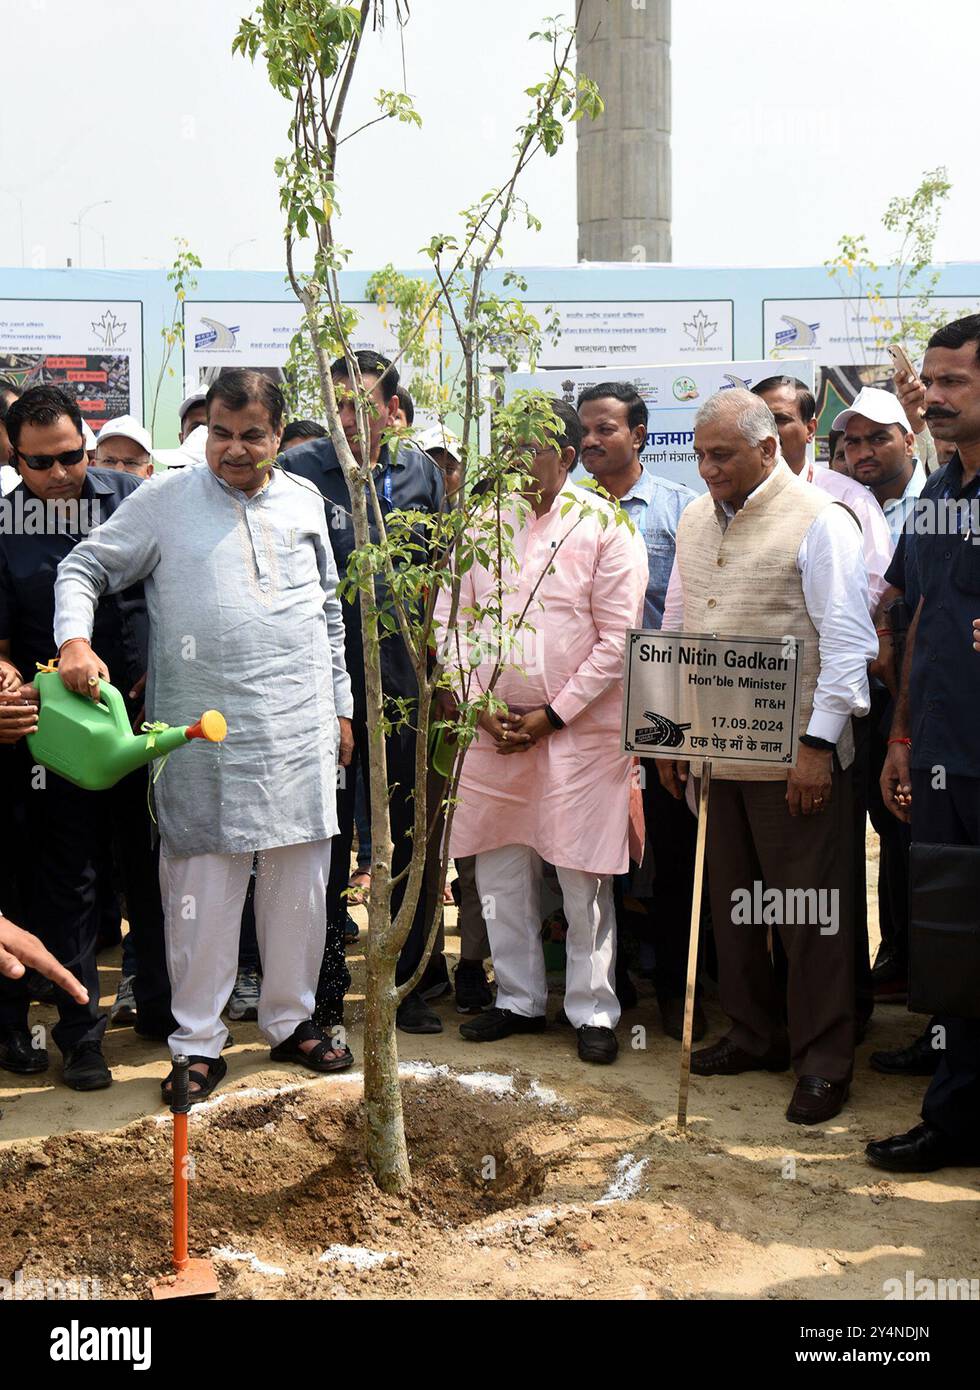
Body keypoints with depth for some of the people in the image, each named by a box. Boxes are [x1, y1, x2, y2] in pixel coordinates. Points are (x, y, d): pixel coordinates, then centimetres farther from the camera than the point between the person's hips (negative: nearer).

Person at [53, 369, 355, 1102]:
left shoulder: (304, 502, 11)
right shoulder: (166, 500, 1)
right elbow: (85, 567, 2)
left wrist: (340, 705, 17)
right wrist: (74, 640, -16)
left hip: (298, 728, 3)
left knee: (301, 880, 9)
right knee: (203, 886, 1)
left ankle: (291, 1019, 25)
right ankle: (200, 1039, 14)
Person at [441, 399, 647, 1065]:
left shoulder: (606, 528, -4)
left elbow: (617, 640, -7)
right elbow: (452, 621, 10)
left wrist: (552, 716, -10)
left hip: (579, 728, -4)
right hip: (492, 726, 4)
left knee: (584, 877, 0)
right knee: (500, 872, 10)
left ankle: (594, 1010, 13)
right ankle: (520, 1000, 24)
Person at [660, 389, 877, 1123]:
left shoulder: (819, 521, -9)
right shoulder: (696, 521, 13)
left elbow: (846, 640, -12)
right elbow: (675, 629, 18)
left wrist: (820, 743, -16)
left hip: (792, 756, -6)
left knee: (812, 911, 1)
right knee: (731, 899, 15)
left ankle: (824, 1061, 12)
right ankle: (754, 1035, 30)